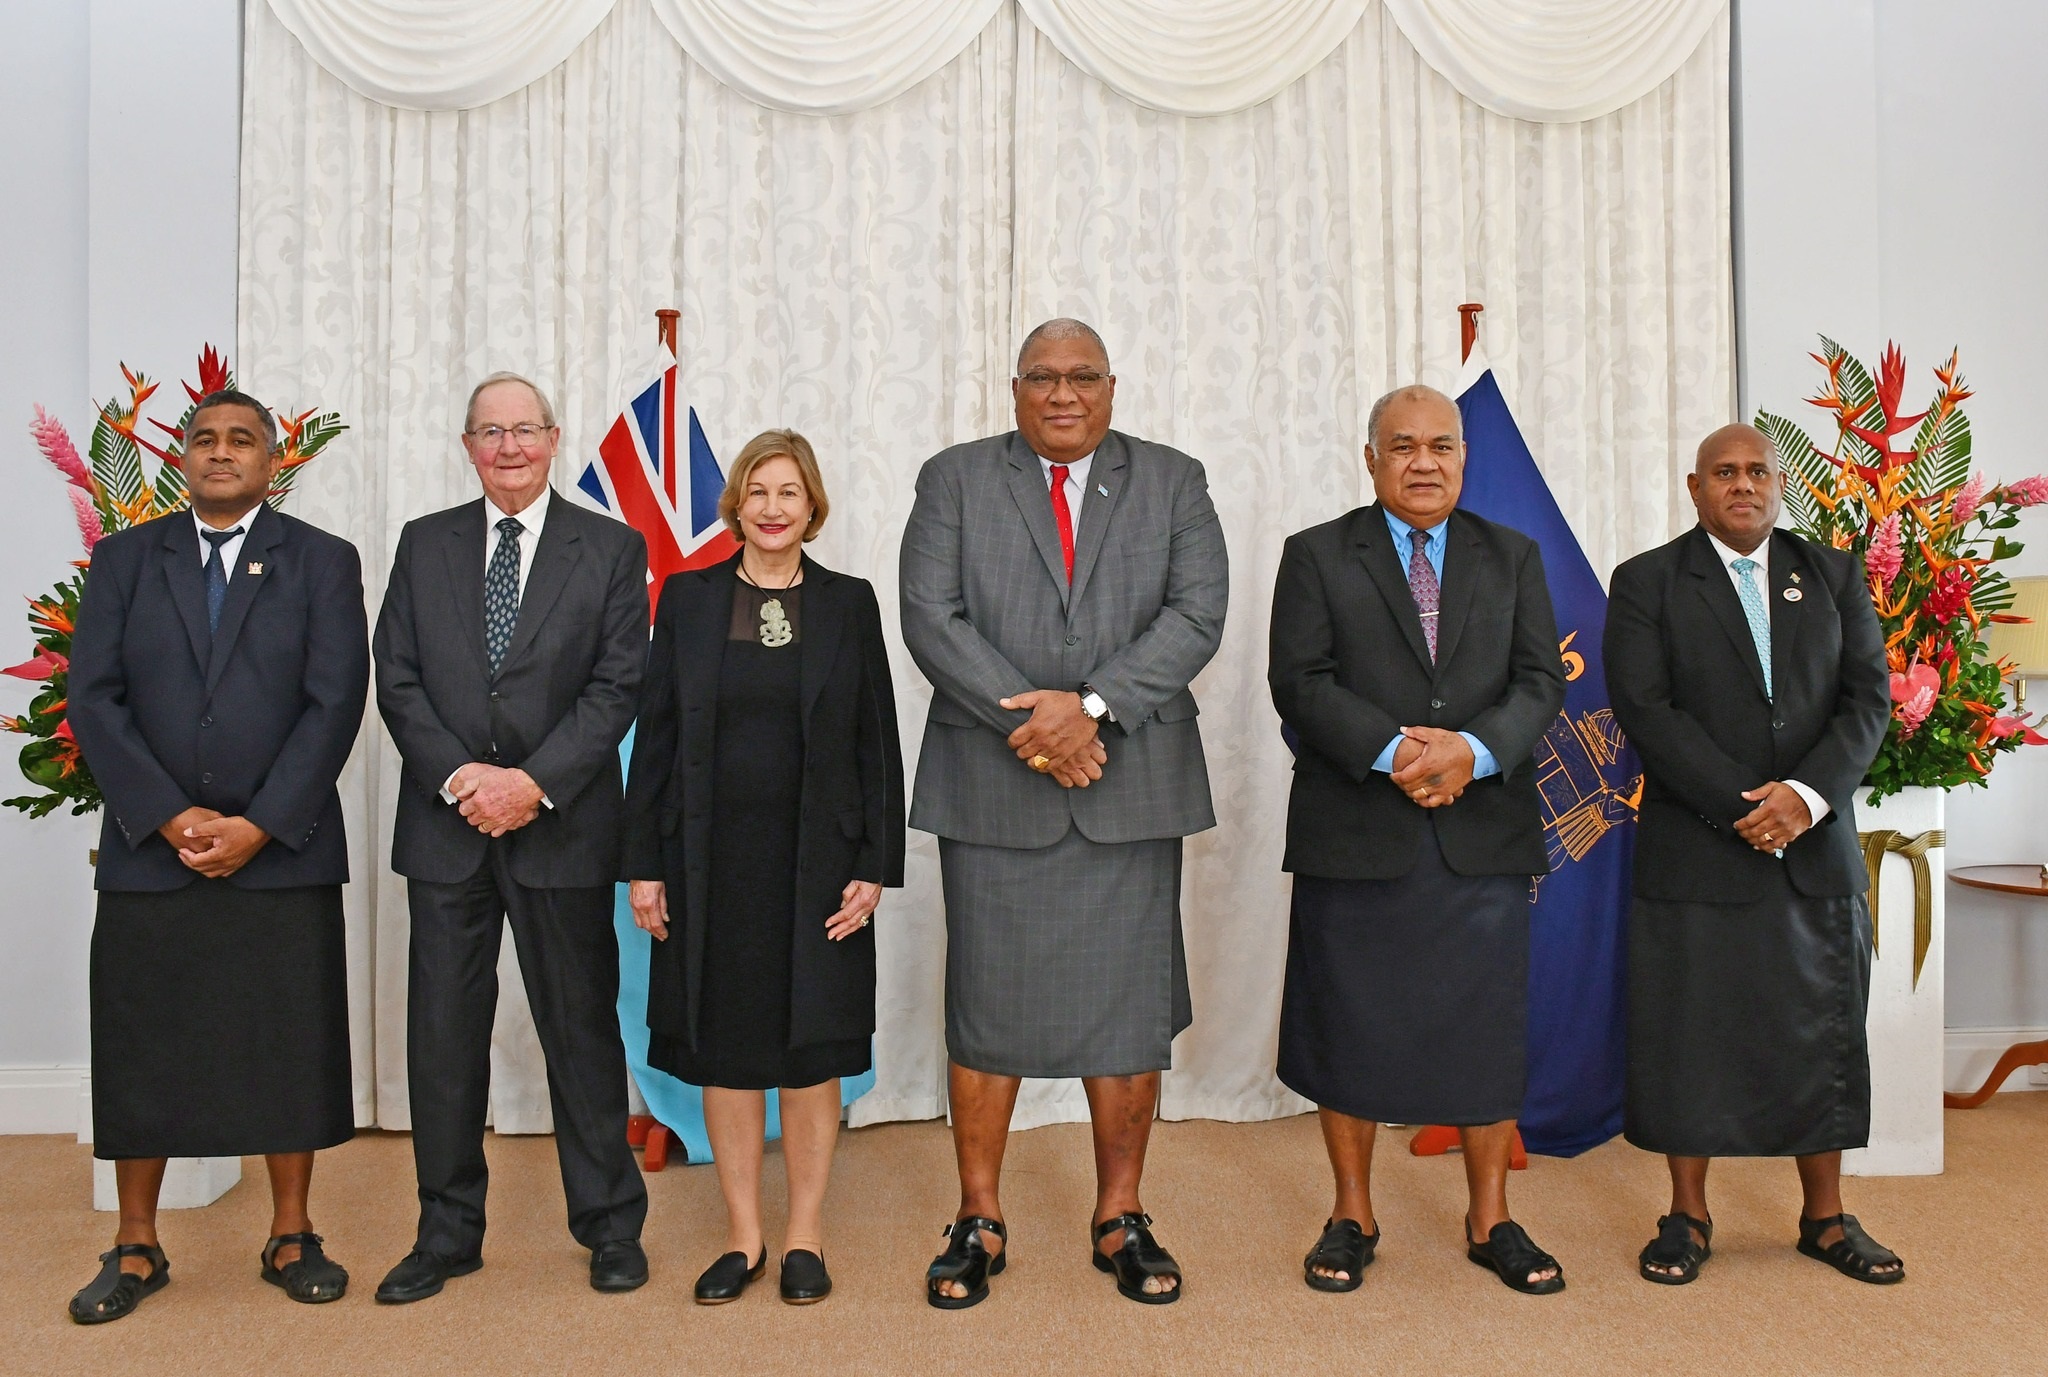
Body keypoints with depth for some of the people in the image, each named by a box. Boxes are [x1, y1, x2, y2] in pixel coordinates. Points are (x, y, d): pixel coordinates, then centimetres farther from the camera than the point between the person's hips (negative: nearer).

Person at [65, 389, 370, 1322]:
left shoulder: (323, 562, 4)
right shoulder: (125, 559, 9)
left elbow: (335, 703, -5)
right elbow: (94, 698, 1)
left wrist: (258, 825, -12)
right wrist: (172, 817, -10)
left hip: (283, 851, -1)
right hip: (149, 847, 2)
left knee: (291, 1047, 4)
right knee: (139, 1050, 7)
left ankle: (291, 1239, 19)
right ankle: (135, 1251, 22)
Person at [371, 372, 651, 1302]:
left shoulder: (612, 549, 3)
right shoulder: (424, 544, 11)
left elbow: (618, 686, -5)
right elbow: (397, 678, 4)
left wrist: (535, 782, -15)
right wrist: (460, 776, -11)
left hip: (563, 826, -2)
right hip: (445, 823, 3)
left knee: (582, 1026, 6)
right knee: (443, 1032, 8)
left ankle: (610, 1224, 20)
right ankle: (448, 1232, 23)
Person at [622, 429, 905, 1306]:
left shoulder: (848, 603, 2)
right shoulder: (688, 598, 4)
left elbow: (877, 742, 1)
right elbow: (655, 735, 4)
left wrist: (875, 866, -5)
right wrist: (644, 864, -1)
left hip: (817, 858, -1)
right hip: (712, 859, 1)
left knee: (811, 1050, 6)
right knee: (724, 1048, 8)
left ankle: (804, 1235, 22)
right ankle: (743, 1235, 23)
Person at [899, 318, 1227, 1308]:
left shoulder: (1174, 482, 10)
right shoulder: (953, 480, 8)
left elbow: (1197, 616, -3)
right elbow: (931, 618, -3)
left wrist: (1092, 707, -15)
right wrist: (1030, 722, -13)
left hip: (1132, 788, 1)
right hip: (991, 790, 0)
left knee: (1128, 1012, 6)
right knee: (986, 1010, 6)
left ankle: (1120, 1220, 23)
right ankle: (979, 1222, 22)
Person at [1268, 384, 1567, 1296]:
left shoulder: (1514, 557, 14)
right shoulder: (1316, 556, 6)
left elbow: (1540, 681, 4)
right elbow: (1300, 681, -5)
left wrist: (1474, 750, -14)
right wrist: (1391, 750, -17)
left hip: (1483, 832, 2)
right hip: (1355, 832, -2)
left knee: (1488, 1025, 7)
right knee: (1350, 1025, 5)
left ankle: (1490, 1220, 23)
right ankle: (1352, 1218, 21)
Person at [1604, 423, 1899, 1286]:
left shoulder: (1834, 575, 11)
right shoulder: (1648, 584, 1)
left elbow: (1868, 698, 3)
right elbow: (1644, 708, -9)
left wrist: (1808, 794, -13)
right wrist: (1741, 808, -15)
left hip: (1817, 847, 3)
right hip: (1695, 850, -3)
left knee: (1822, 1033, 10)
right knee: (1687, 1036, 2)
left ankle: (1826, 1219, 25)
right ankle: (1688, 1219, 16)